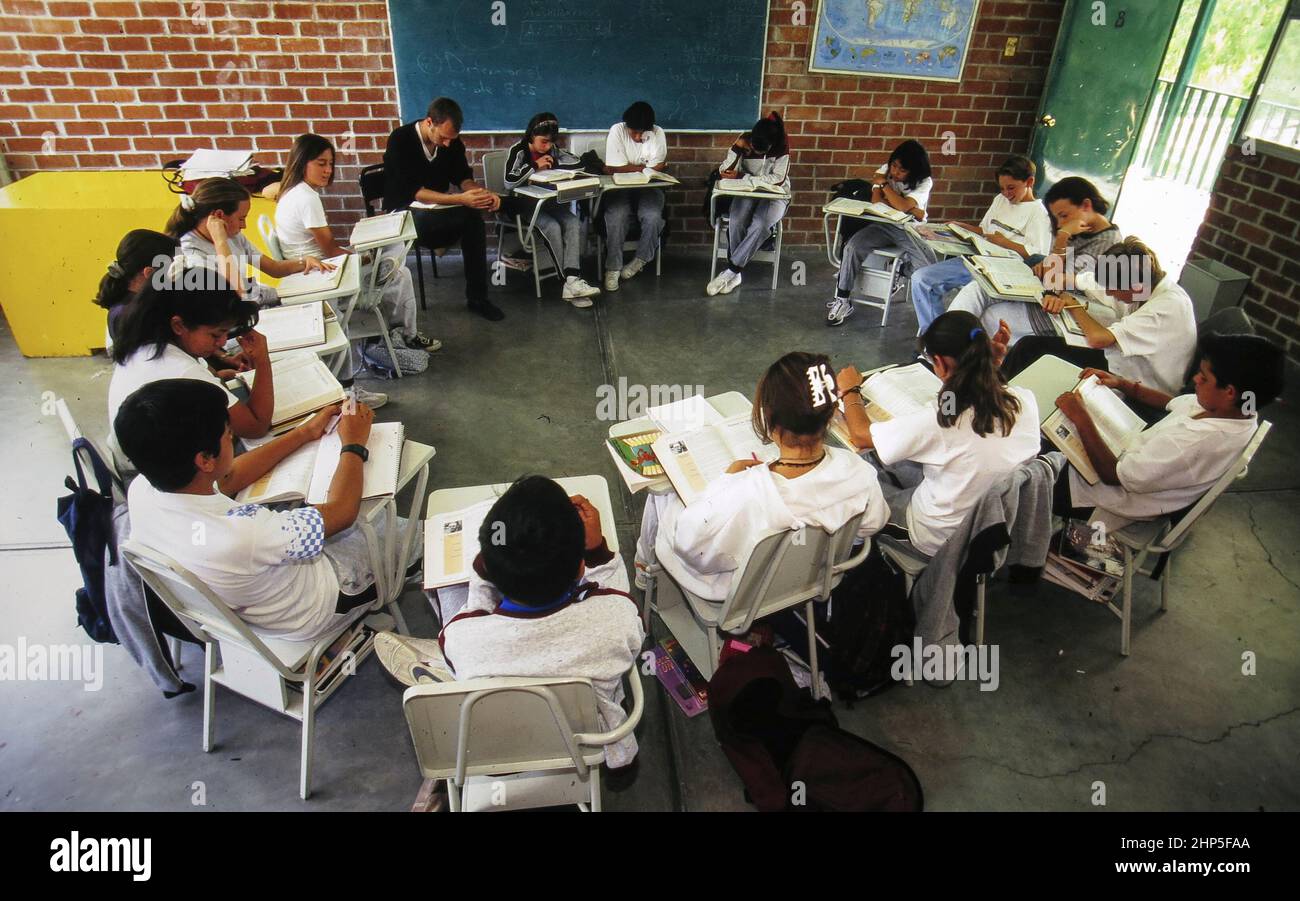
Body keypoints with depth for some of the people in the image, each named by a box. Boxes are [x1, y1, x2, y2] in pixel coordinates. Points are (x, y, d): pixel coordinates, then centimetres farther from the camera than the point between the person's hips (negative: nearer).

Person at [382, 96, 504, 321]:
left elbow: (463, 177, 5)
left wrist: (483, 194, -19)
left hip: (437, 209, 6)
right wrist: (460, 200, -35)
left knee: (473, 218, -28)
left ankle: (477, 298, -20)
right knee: (470, 216, -31)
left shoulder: (452, 140, -1)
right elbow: (413, 192, -24)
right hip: (405, 211, -5)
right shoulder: (400, 140, -18)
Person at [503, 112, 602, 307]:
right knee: (553, 227, -32)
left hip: (550, 202, 5)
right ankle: (571, 282, -25)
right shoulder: (518, 150, -13)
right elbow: (509, 181, -27)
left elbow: (579, 164, 0)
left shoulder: (553, 150, 3)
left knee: (574, 224, -24)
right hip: (526, 204, -5)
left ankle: (572, 281, -37)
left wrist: (554, 164, -10)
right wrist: (535, 166, -22)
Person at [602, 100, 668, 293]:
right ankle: (613, 268, -19)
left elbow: (654, 171, -12)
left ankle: (641, 260, -5)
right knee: (616, 217, -31)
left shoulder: (658, 133, -8)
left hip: (648, 187, 1)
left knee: (653, 217, -29)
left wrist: (629, 168, -9)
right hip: (620, 188, -1)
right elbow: (616, 169, -15)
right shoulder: (617, 131, -11)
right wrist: (645, 166, -9)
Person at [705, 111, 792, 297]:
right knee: (736, 221, -32)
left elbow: (778, 179, -19)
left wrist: (741, 176, -21)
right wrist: (738, 147, -24)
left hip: (775, 195, -2)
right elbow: (724, 172, -10)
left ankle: (730, 272, -27)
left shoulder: (782, 146, -13)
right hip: (747, 192, 2)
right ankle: (735, 274, -21)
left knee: (760, 224, -34)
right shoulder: (744, 140, -7)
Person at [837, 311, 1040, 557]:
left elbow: (861, 435, -20)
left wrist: (850, 391, -3)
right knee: (890, 457, 19)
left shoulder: (940, 419, -35)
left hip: (943, 541, -6)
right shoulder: (1025, 401, -19)